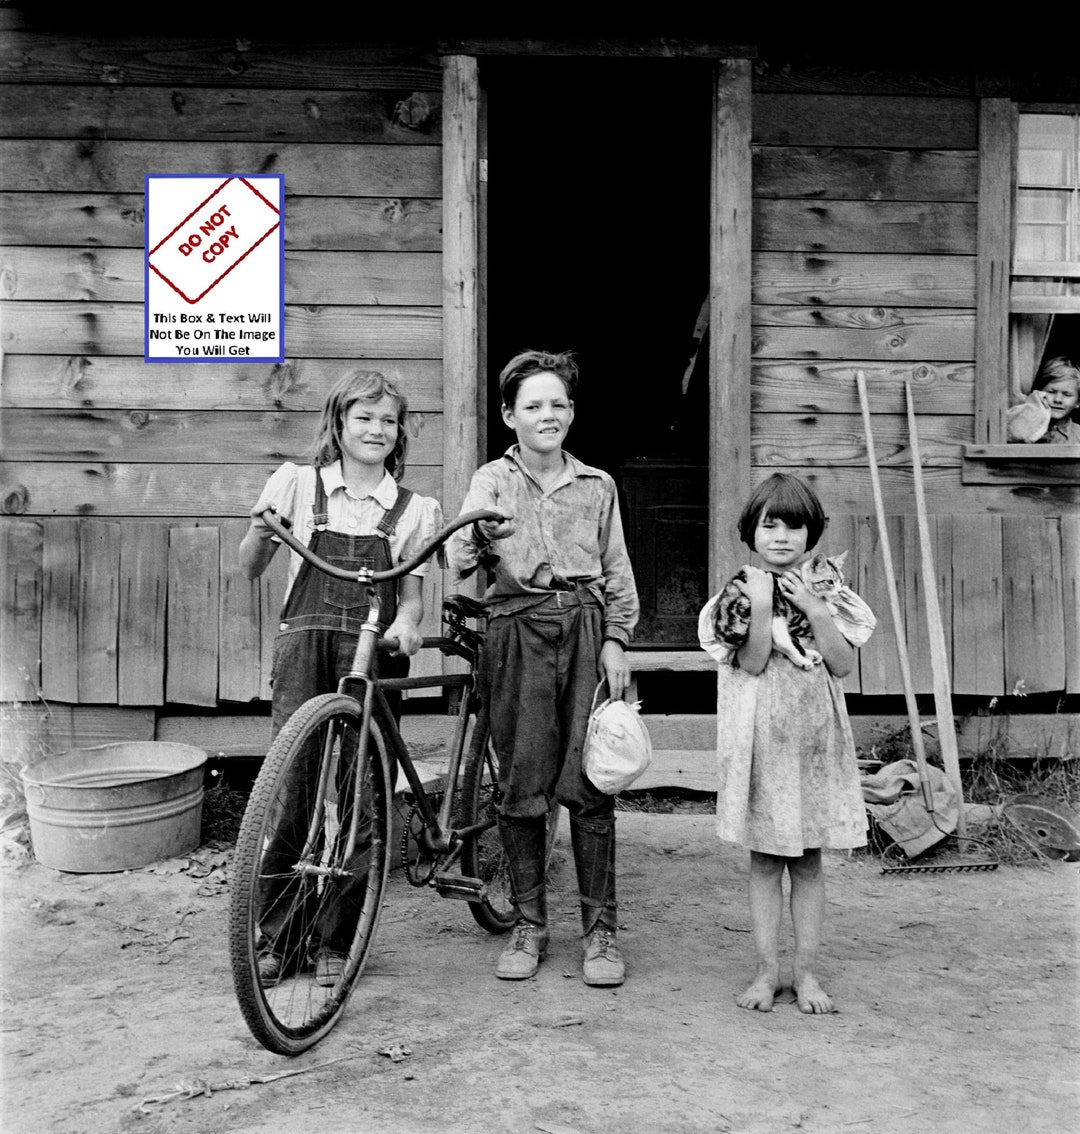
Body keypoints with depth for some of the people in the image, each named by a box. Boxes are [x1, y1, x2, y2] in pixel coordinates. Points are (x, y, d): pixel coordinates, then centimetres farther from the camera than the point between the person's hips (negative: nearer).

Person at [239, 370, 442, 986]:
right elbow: (250, 569, 10)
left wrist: (406, 622, -16)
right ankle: (273, 938, 7)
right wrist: (261, 530, -11)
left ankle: (336, 940, 12)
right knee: (288, 786, -6)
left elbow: (412, 590, 6)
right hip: (305, 647, 0)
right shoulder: (298, 483, 10)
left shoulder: (414, 508, 11)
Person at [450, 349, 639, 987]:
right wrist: (472, 540, -24)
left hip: (588, 632, 1)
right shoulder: (493, 480, 10)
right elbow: (461, 560, -1)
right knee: (522, 786, 2)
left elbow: (618, 573, 14)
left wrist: (615, 641, 3)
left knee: (589, 785, -4)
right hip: (518, 635, 0)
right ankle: (529, 925, 16)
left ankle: (601, 929, 7)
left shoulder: (597, 486, 15)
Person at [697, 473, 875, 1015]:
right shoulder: (739, 593, -1)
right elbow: (752, 663, -12)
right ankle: (766, 971, 16)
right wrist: (761, 606, -20)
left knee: (809, 862, 8)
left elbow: (843, 664, -4)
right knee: (764, 860, 6)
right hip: (761, 738, -2)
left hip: (814, 737, 2)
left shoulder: (826, 593, 5)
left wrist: (814, 610, -13)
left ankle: (805, 972, 17)